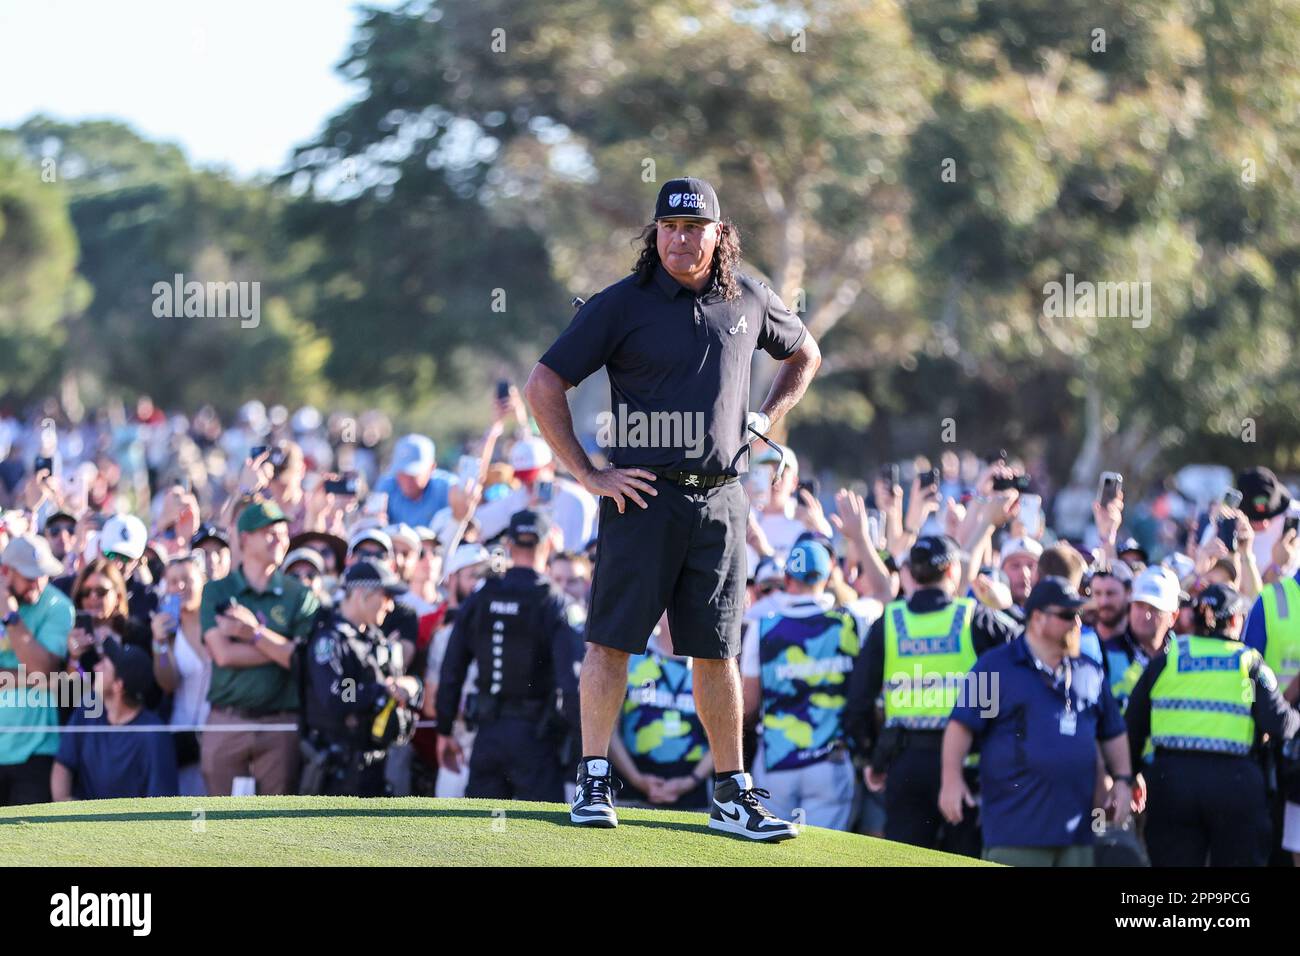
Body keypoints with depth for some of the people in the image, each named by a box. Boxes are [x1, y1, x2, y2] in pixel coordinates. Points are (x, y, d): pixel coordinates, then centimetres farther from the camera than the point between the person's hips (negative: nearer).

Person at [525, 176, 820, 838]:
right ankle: (593, 782, 1)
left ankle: (732, 795, 10)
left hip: (720, 502, 3)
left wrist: (766, 419, 14)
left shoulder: (748, 300, 9)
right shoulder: (621, 305, -3)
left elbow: (805, 355, 29)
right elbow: (543, 386, -4)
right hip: (642, 496, -3)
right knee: (611, 638, -4)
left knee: (717, 651, 6)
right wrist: (588, 475, -7)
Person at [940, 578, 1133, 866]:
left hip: (1076, 827, 6)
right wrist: (952, 778, -13)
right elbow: (961, 723, -4)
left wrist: (1122, 780, 13)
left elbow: (1113, 733, 24)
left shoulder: (1090, 672, 15)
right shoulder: (997, 665, -1)